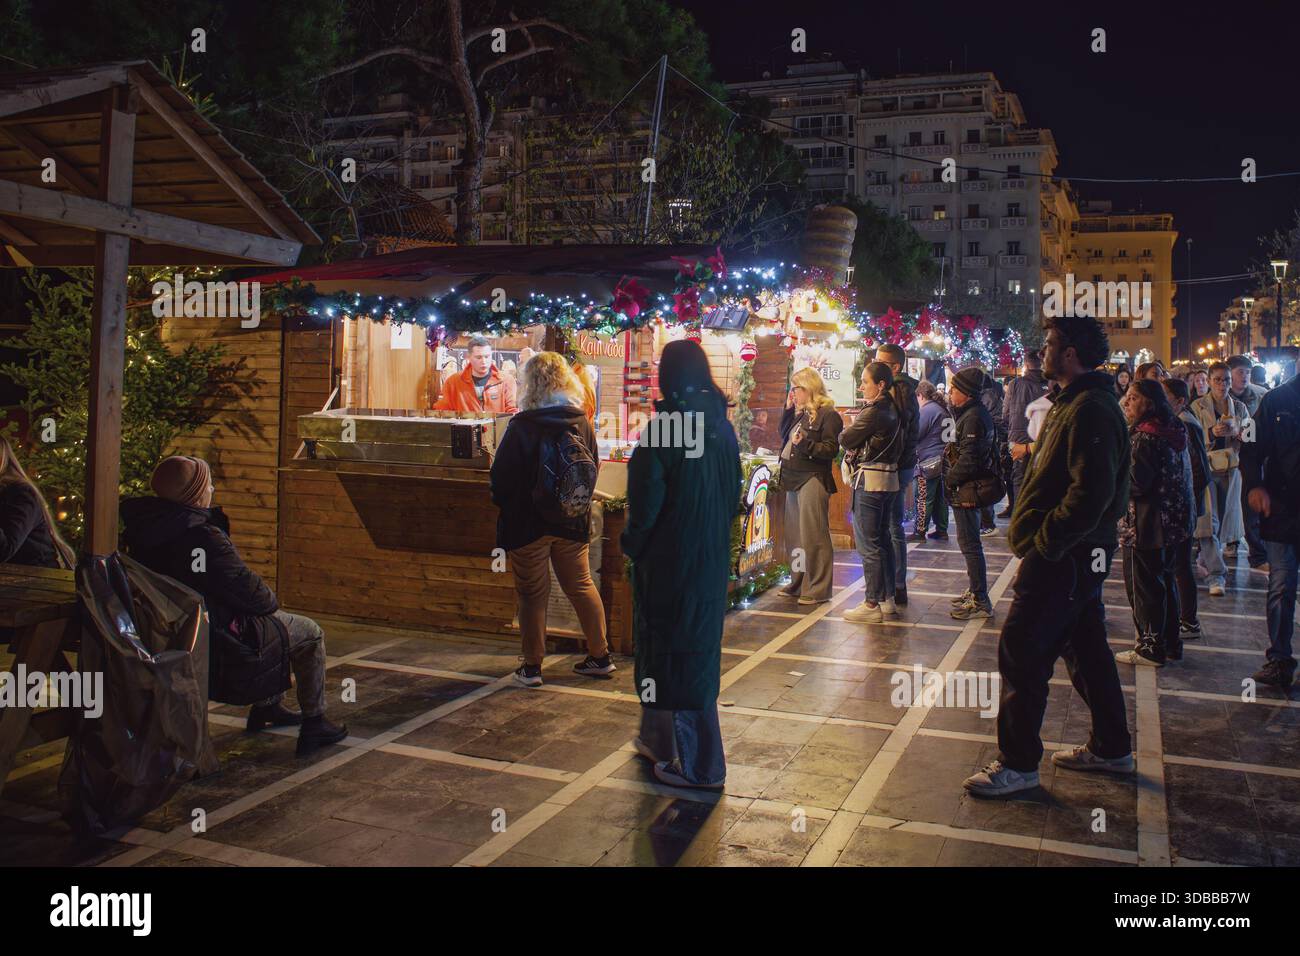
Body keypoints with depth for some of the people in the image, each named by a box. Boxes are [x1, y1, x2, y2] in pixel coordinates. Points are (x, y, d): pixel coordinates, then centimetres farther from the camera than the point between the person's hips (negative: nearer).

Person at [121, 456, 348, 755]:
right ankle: (314, 725, 14)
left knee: (273, 619, 31)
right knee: (310, 632, 8)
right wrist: (270, 599, -3)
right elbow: (254, 596, -24)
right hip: (220, 649, -9)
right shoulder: (203, 539, -31)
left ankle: (266, 707, 40)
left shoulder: (144, 529, -2)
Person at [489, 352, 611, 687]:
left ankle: (532, 666, 14)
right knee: (581, 586, 16)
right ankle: (600, 656, 23)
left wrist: (503, 504, 10)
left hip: (528, 522, -4)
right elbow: (594, 466, 6)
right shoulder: (582, 422, -3)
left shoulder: (521, 426, -16)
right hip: (573, 522, 4)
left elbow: (500, 476, -10)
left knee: (533, 594, 7)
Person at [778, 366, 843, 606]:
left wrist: (805, 443, -27)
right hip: (794, 479, 9)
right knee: (794, 535, 14)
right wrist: (788, 410, 11)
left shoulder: (828, 414, -10)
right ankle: (798, 583, 25)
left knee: (813, 537, -6)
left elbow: (831, 449, -15)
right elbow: (784, 435, 18)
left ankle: (818, 589, 1)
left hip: (812, 480, -9)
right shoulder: (801, 413, 16)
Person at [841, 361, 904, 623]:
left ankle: (872, 604, 1)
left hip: (869, 480, -9)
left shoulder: (872, 412, -17)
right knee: (883, 539, 15)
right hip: (888, 478, 9)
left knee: (868, 544, -4)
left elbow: (845, 440, -13)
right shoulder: (891, 410, 12)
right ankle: (888, 599, 22)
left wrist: (848, 428, 9)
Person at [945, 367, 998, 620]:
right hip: (969, 488, 11)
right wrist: (951, 476, 11)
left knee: (969, 544, -6)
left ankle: (980, 601, -2)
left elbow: (968, 460, -23)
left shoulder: (973, 418, -19)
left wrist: (949, 479, -12)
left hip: (968, 489, -11)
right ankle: (975, 590, 30)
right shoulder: (974, 413, 14)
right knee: (969, 542, 19)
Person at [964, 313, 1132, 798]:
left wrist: (1043, 540, -21)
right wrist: (1038, 533, 14)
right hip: (1079, 554, 11)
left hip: (1062, 558, -11)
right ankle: (1112, 748, 32)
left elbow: (1091, 493, -28)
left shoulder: (1089, 411, -20)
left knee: (1021, 653, -5)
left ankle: (1018, 763, 5)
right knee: (1086, 649, 19)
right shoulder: (1075, 403, 15)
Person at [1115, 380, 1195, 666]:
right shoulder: (1174, 431, 10)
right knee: (1164, 581, 18)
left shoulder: (1145, 437, -20)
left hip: (1147, 525, -9)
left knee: (1143, 585, 1)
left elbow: (1135, 484, -22)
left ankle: (1151, 648, 9)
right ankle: (1170, 643, 28)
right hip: (1174, 521, 9)